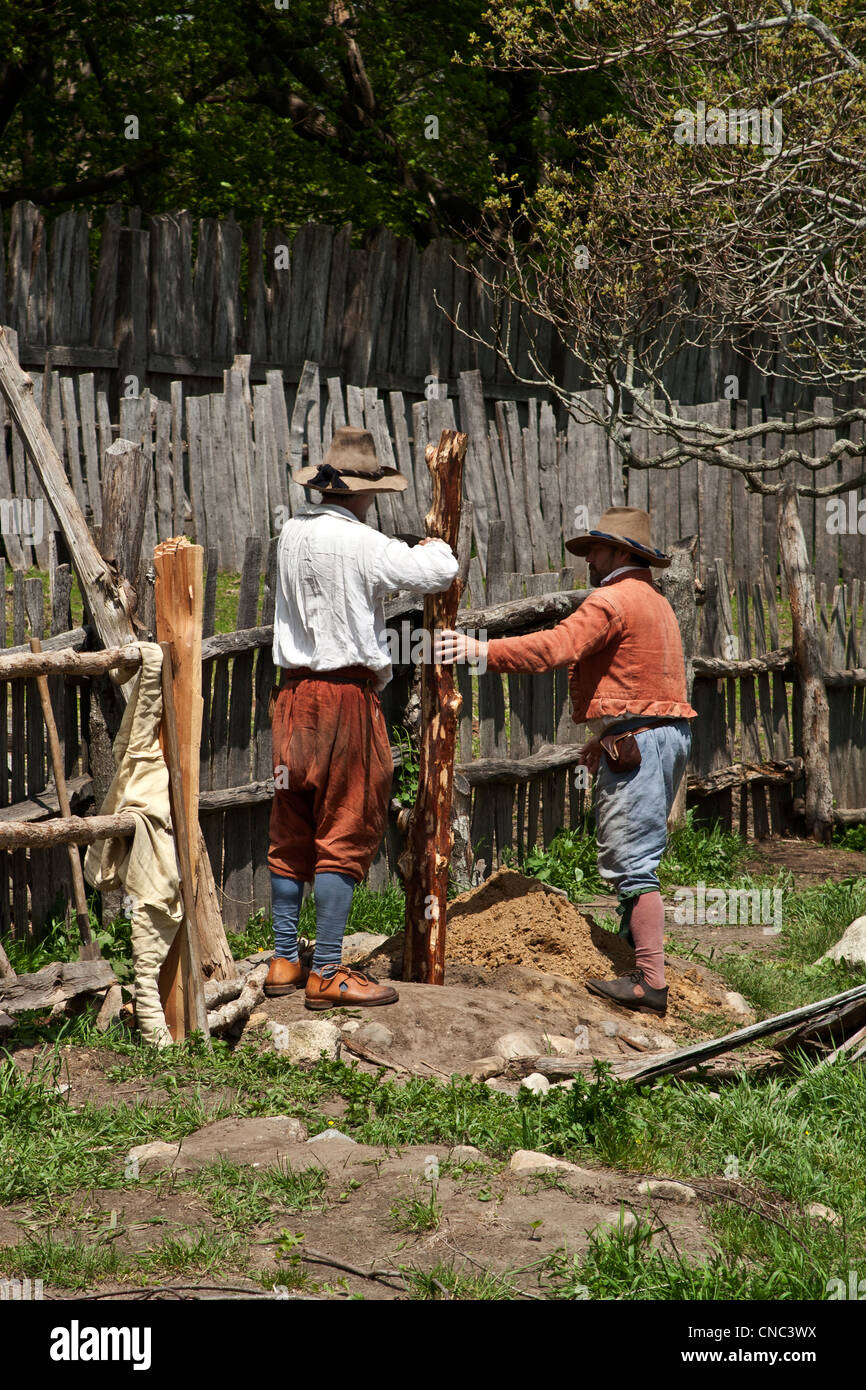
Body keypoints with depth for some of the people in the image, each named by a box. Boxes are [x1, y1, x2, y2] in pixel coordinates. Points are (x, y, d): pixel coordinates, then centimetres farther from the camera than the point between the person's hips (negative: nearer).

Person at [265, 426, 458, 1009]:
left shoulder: (293, 534, 5)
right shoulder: (364, 546, -15)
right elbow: (442, 571, -7)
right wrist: (430, 544, 15)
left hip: (295, 694, 7)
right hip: (348, 697, -7)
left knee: (292, 833, 13)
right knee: (344, 835, -2)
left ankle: (285, 961, 19)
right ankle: (327, 972, -2)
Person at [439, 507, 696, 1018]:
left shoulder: (613, 599, -10)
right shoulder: (656, 602, 23)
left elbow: (555, 646, -24)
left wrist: (483, 650, -26)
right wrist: (606, 740, 21)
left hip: (637, 741, -10)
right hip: (669, 732, 10)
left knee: (632, 862, -11)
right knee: (637, 859, 16)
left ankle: (650, 982, -14)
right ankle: (635, 955, 18)